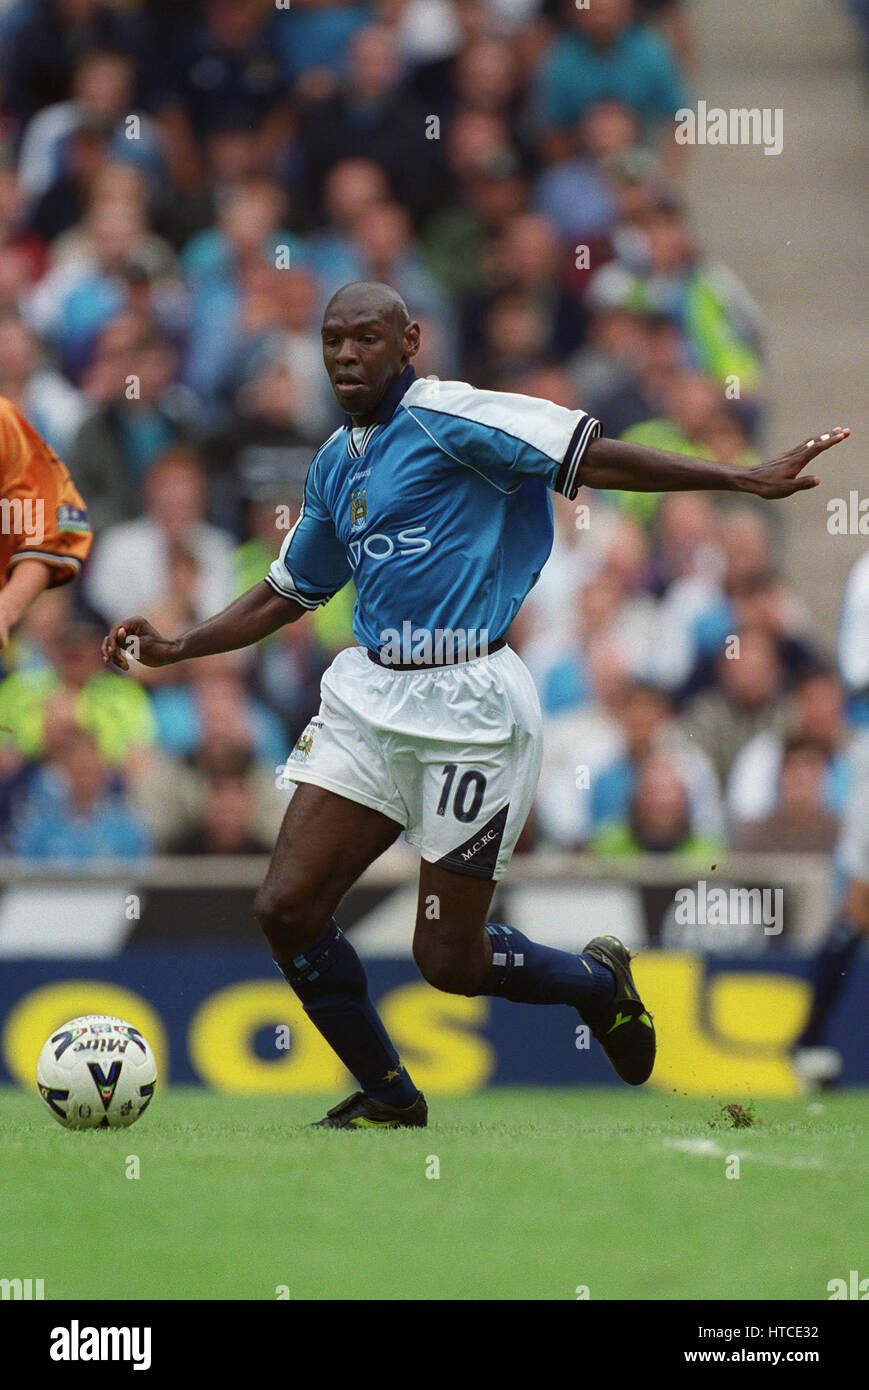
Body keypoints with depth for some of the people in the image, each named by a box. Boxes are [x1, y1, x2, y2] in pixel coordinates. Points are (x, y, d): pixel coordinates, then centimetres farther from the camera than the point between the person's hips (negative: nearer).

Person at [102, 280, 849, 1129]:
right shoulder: (335, 464, 15)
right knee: (286, 908, -5)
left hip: (467, 705, -7)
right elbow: (288, 594, 28)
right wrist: (176, 650, 21)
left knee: (447, 959, -4)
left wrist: (743, 480, -19)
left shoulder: (446, 416, -9)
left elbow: (595, 458, -13)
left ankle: (598, 979, 29)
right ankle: (387, 1097, 16)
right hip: (367, 696, 7)